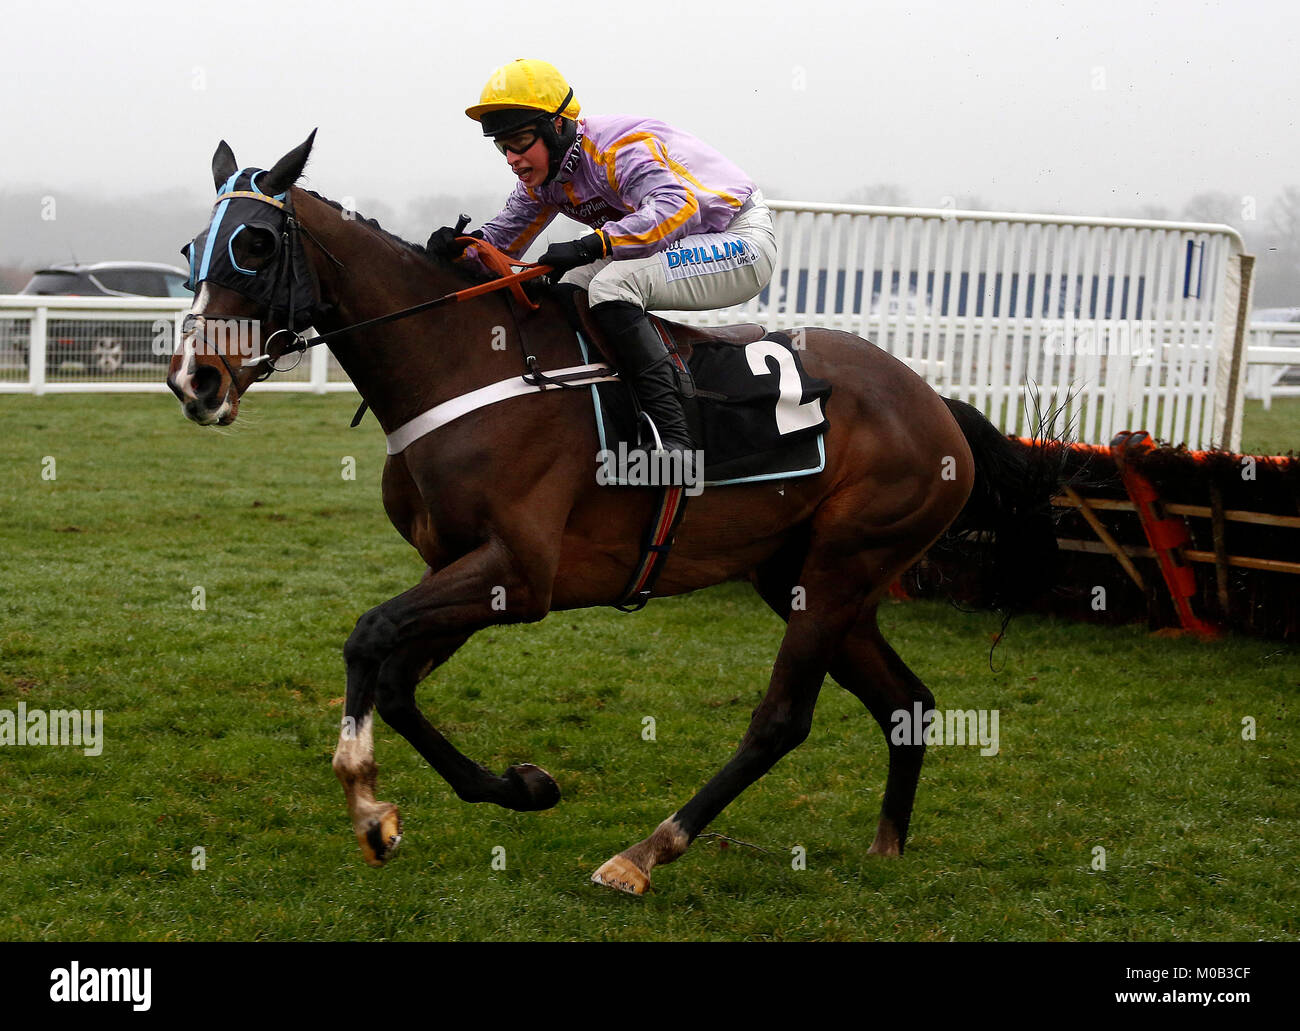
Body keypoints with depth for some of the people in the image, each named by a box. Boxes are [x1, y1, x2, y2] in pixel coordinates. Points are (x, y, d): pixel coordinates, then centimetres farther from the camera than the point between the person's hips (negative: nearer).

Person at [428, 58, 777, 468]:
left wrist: (590, 245, -46)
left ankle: (673, 438, -34)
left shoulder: (618, 148, -24)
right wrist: (458, 247, -14)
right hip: (690, 247, 10)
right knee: (572, 289, 5)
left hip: (743, 240, -10)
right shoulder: (544, 176, 4)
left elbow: (678, 204, -39)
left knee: (612, 285, -28)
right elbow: (500, 242, 9)